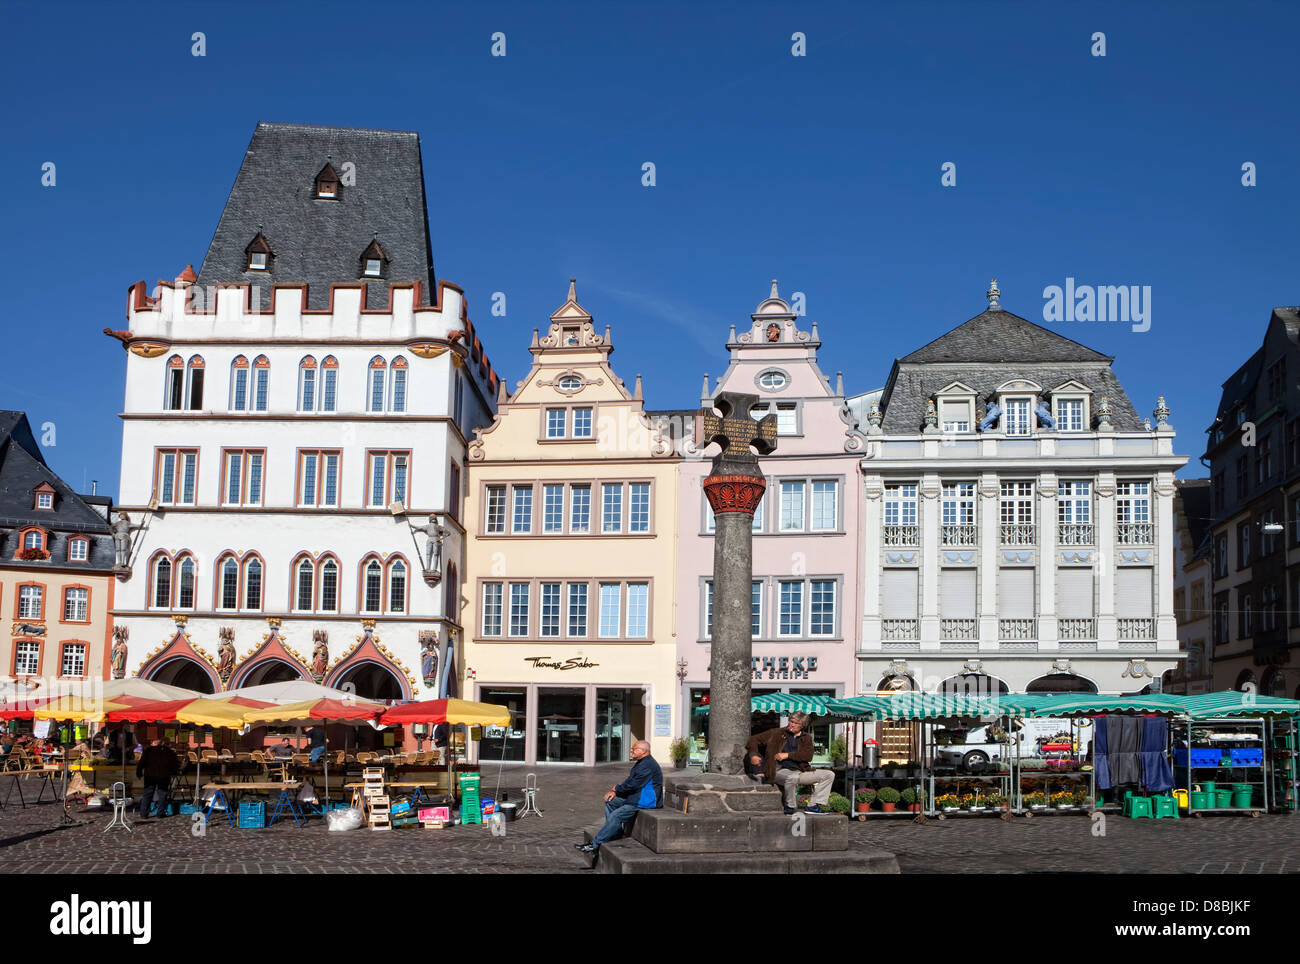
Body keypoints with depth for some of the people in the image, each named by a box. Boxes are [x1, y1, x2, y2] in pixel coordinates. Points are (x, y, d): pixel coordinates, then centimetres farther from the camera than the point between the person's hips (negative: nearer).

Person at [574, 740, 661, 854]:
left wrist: (616, 789, -5)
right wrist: (615, 792, 1)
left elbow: (631, 785, -23)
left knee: (616, 815, -19)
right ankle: (614, 833, 5)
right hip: (634, 797, 11)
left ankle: (595, 844, -16)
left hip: (645, 801, -11)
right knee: (610, 802, 10)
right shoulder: (640, 763, 15)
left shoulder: (647, 766, -21)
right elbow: (629, 782, 16)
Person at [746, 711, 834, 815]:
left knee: (829, 775, -4)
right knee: (793, 777, -41)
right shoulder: (777, 733, 9)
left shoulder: (806, 738, 15)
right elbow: (754, 740, 10)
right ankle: (790, 806, -20)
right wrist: (753, 755, -10)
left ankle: (814, 805, -7)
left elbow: (808, 755, -3)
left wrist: (787, 755, -12)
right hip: (779, 770, -5)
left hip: (800, 771, 5)